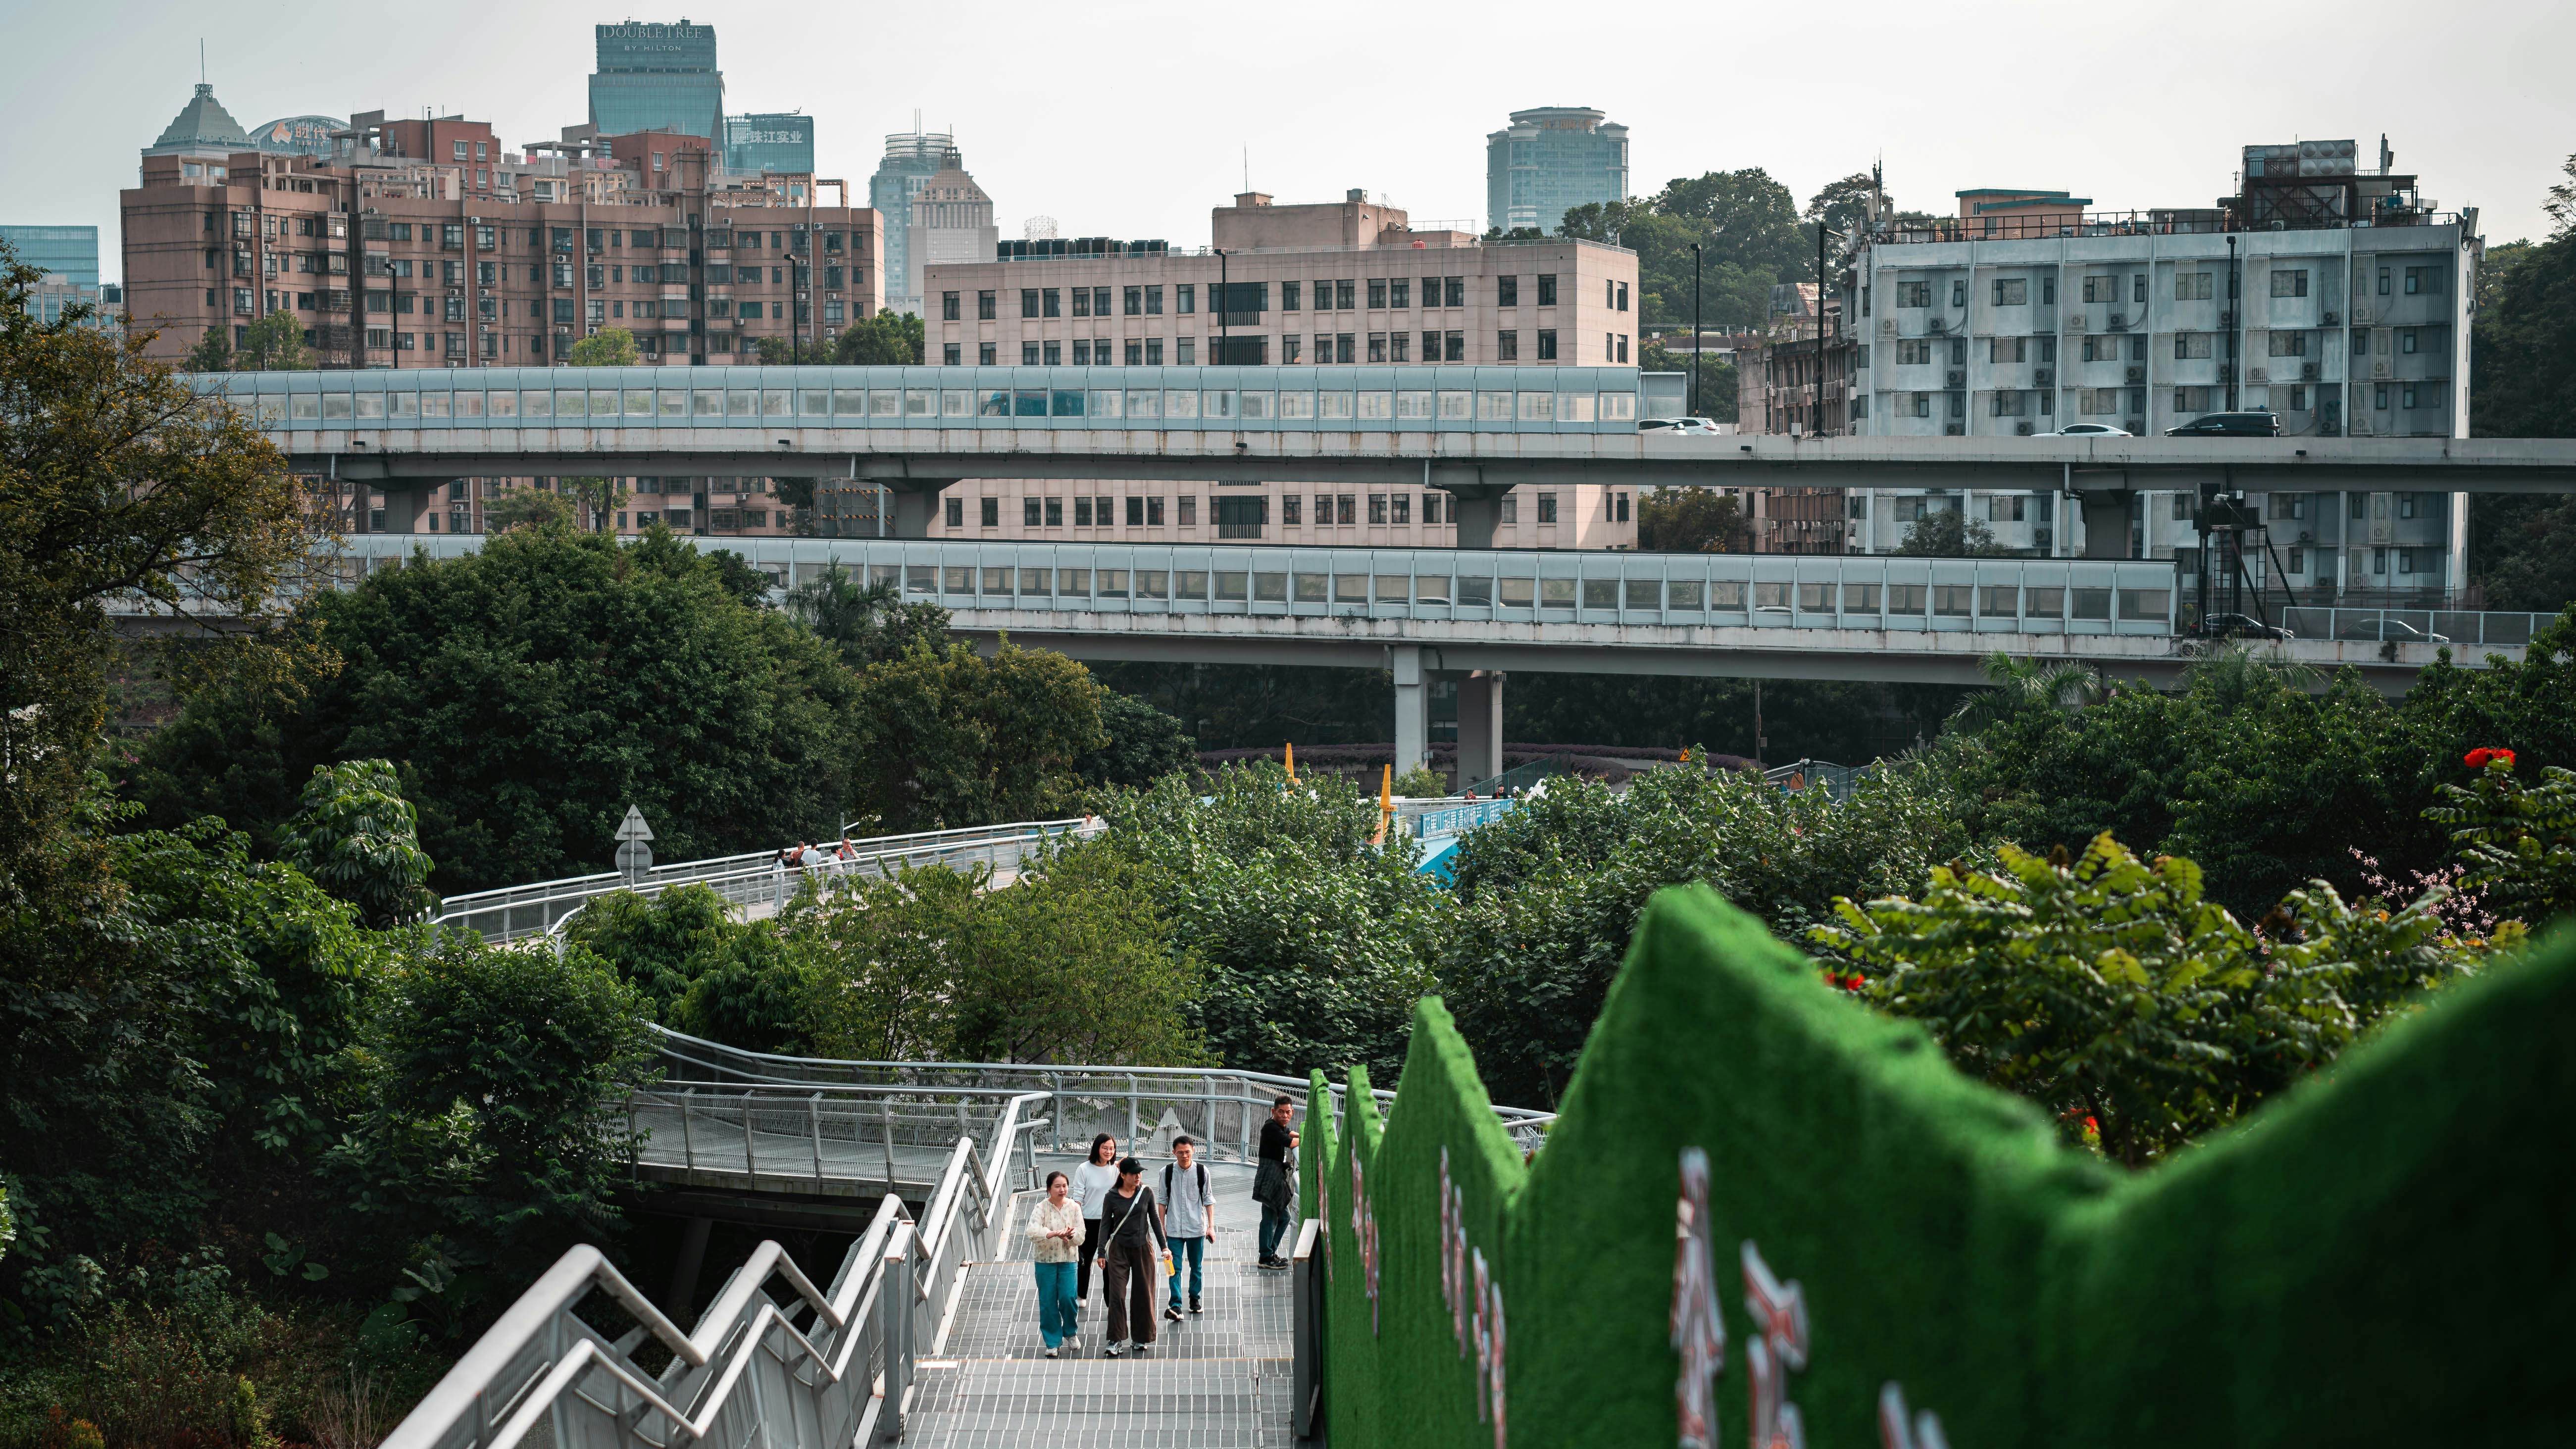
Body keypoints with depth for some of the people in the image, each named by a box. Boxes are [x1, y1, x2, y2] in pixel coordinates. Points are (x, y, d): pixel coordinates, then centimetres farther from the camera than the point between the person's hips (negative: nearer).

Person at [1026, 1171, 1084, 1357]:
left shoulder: (1074, 1207, 1)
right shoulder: (1041, 1208, -8)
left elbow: (1081, 1235, -1)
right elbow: (1032, 1231, -23)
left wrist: (1071, 1235, -24)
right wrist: (1055, 1234, -37)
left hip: (1068, 1259, 1)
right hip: (1045, 1259, -1)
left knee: (1068, 1297, -7)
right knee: (1048, 1301, 2)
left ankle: (1070, 1332, 19)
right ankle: (1053, 1342, 13)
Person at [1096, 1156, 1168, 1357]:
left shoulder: (1146, 1193, 0)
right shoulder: (1112, 1196, -4)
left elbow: (1155, 1220, 9)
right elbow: (1105, 1225, 2)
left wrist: (1164, 1246, 8)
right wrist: (1102, 1253, 0)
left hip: (1143, 1248, 1)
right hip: (1119, 1250, -1)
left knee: (1143, 1294, 6)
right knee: (1117, 1294, -7)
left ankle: (1141, 1337, 19)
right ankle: (1116, 1341, -3)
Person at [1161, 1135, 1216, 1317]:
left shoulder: (1202, 1171, -4)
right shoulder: (1167, 1172, -3)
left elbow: (1208, 1199, 3)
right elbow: (1163, 1200, 5)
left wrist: (1211, 1226, 0)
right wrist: (1162, 1227, 4)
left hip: (1196, 1227, 1)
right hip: (1174, 1228, -1)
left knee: (1196, 1266, 12)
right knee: (1174, 1268, -8)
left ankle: (1194, 1299, 29)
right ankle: (1176, 1306, -14)